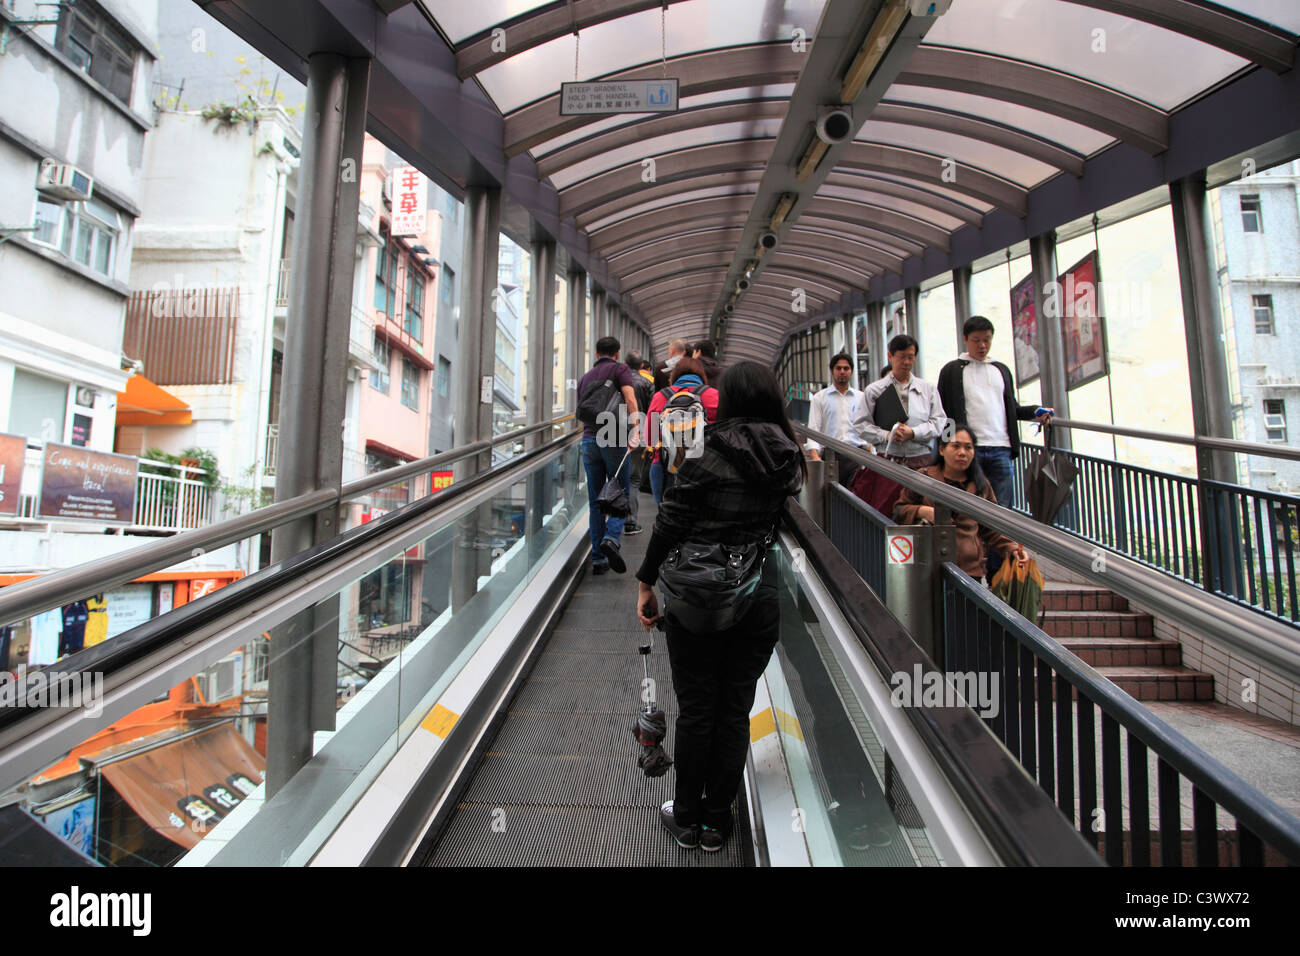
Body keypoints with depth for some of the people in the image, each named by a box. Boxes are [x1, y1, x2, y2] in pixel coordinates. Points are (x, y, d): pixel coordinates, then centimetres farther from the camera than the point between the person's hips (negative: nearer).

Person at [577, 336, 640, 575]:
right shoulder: (620, 369, 4)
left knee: (596, 500, 7)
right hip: (614, 439, -4)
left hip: (589, 439, 4)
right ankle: (612, 538, -20)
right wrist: (634, 430, -20)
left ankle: (598, 559, 5)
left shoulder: (585, 378, 22)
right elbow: (629, 398, -13)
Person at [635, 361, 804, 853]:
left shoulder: (713, 449, -11)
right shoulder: (789, 458, 3)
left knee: (695, 710, 11)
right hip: (759, 599, 4)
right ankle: (716, 820, 29)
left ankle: (687, 817, 28)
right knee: (736, 711, 14)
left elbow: (671, 521, -12)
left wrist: (646, 582, -4)